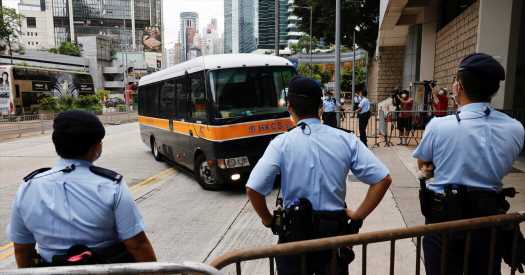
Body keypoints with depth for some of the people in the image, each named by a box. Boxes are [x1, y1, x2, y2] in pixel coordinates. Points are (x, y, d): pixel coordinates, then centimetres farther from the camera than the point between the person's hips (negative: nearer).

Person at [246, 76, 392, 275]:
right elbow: (383, 179, -8)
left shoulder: (281, 143, -13)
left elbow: (253, 189, -19)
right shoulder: (346, 140, -7)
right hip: (334, 231, 2)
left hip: (294, 232, -1)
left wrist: (268, 220, -3)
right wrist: (359, 215, 0)